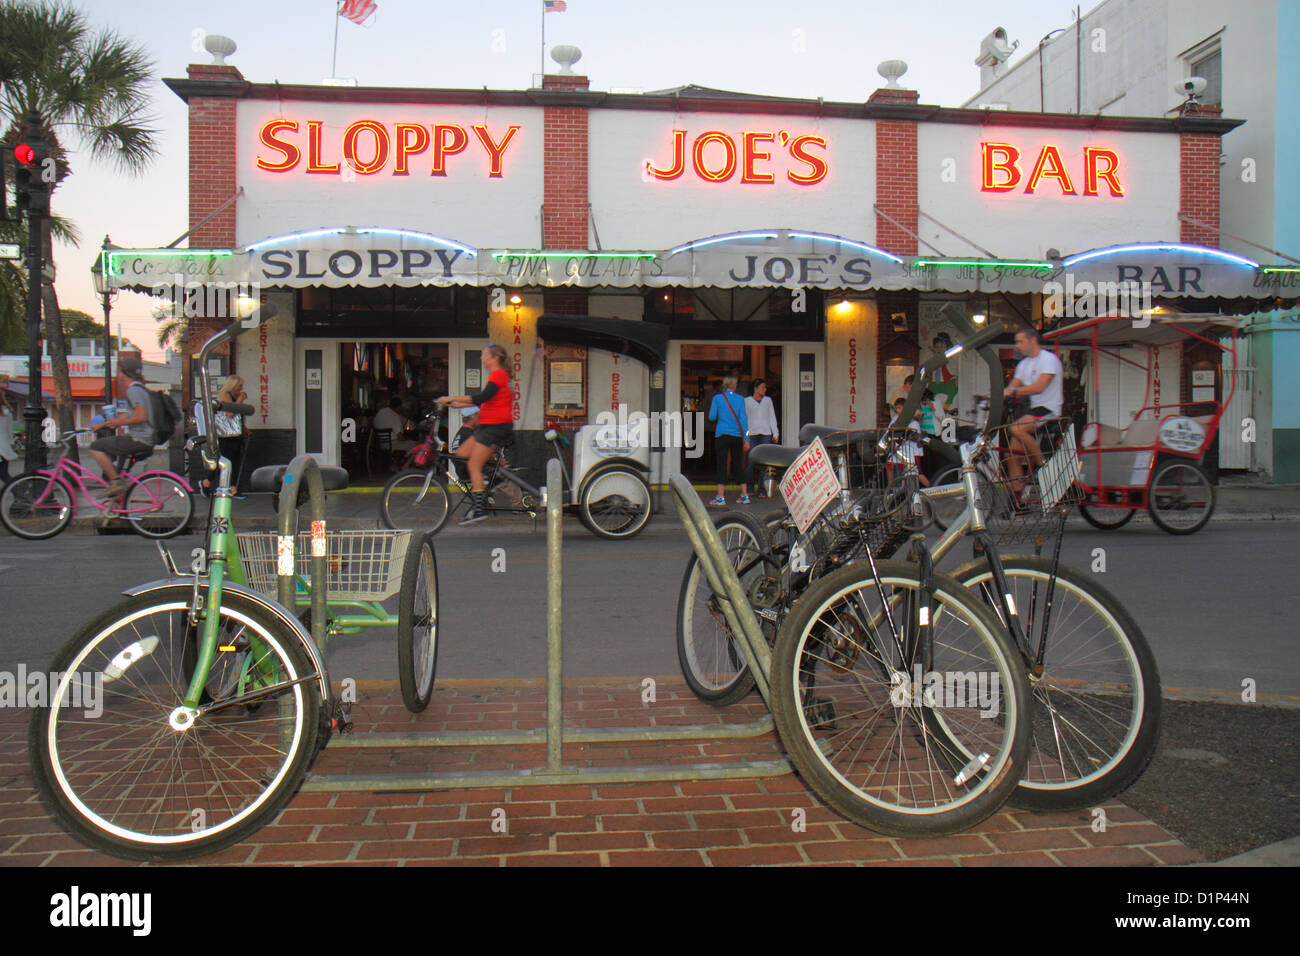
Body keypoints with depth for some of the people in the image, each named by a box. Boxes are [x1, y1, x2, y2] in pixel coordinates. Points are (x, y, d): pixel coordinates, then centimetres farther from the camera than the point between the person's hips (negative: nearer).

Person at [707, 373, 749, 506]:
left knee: (722, 465, -2)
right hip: (737, 436, 2)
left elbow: (712, 417, 1)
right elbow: (743, 419, 0)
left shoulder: (717, 398, -1)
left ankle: (721, 498, -6)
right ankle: (745, 495, 12)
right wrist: (746, 439, 0)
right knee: (738, 465, 12)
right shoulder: (740, 399, 2)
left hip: (722, 434, -2)